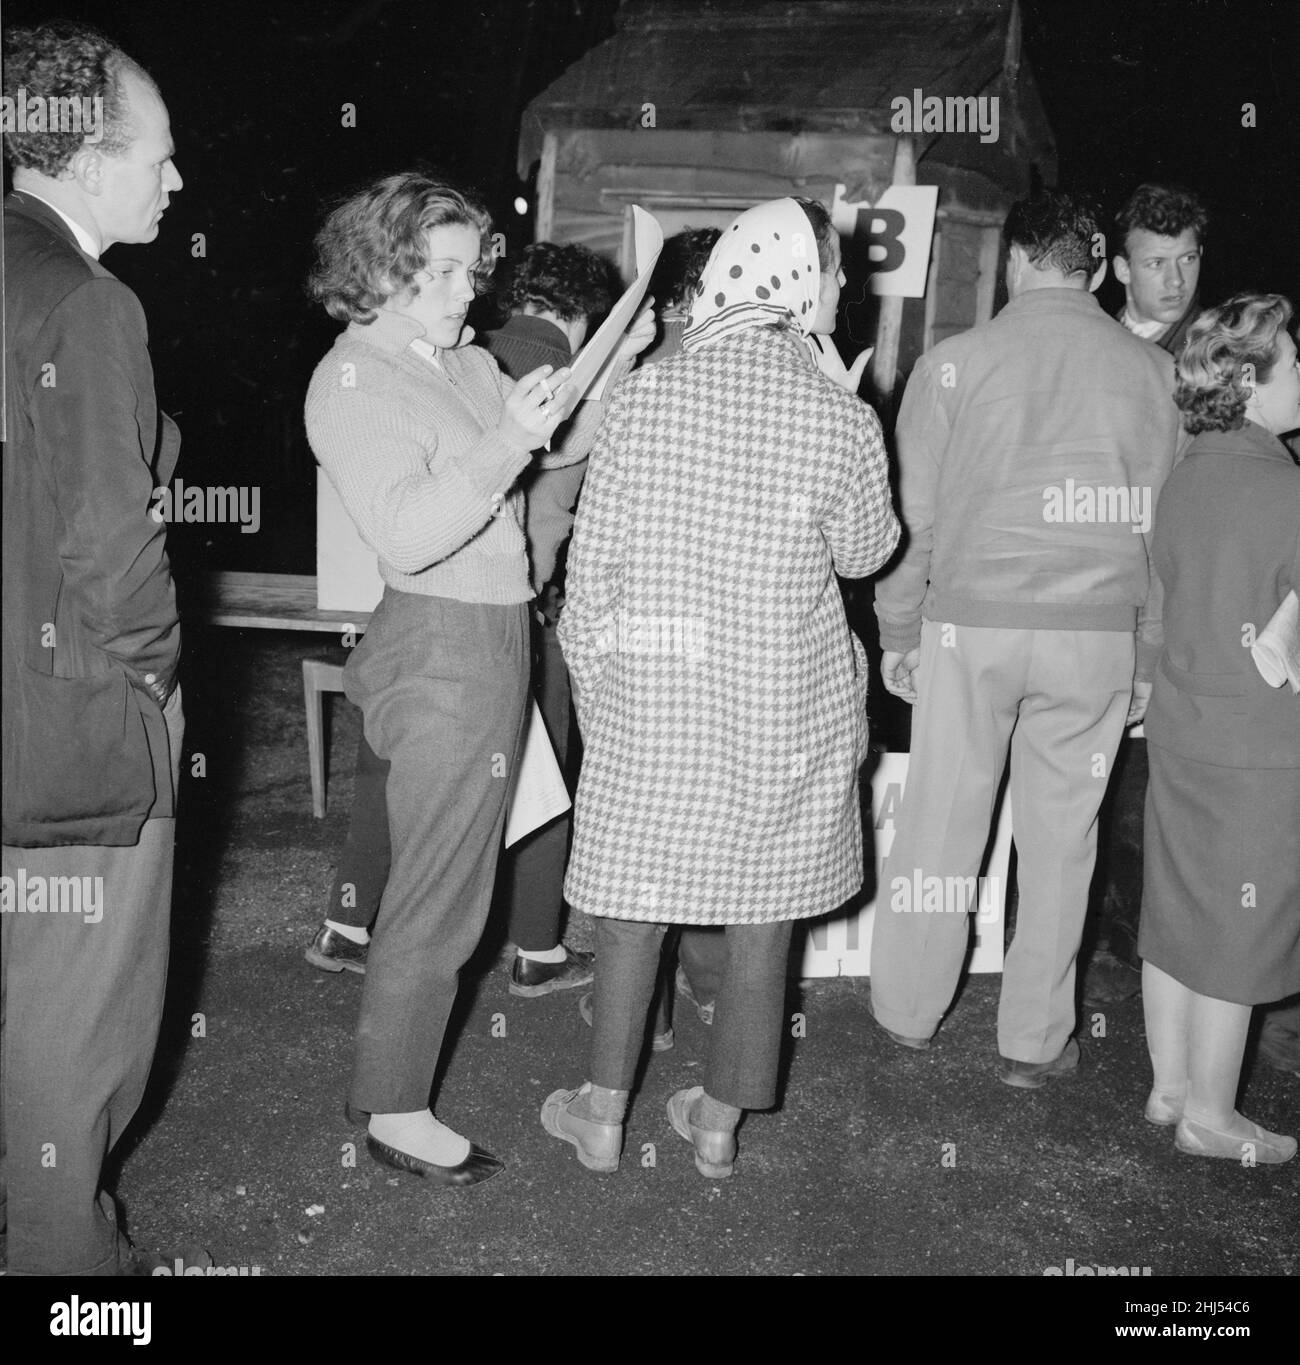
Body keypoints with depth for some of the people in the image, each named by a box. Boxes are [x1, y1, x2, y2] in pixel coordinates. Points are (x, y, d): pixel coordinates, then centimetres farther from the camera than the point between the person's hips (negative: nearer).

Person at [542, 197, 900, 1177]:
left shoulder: (644, 398, -7)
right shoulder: (842, 421, -10)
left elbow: (593, 563, -4)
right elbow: (865, 552, 6)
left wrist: (594, 690, 9)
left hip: (652, 701, 1)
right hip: (790, 708, 0)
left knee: (637, 896, 14)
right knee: (765, 909, 14)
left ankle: (604, 1115, 25)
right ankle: (721, 1119, 27)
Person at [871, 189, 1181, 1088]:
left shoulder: (955, 362, -3)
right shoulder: (1152, 371, 3)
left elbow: (915, 514, -1)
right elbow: (1162, 523, 6)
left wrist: (897, 632, 9)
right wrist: (1151, 656, 12)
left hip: (971, 619, -1)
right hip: (1097, 632, 1)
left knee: (942, 822, 11)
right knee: (1061, 835, 10)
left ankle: (911, 1013, 25)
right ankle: (1036, 1041, 19)